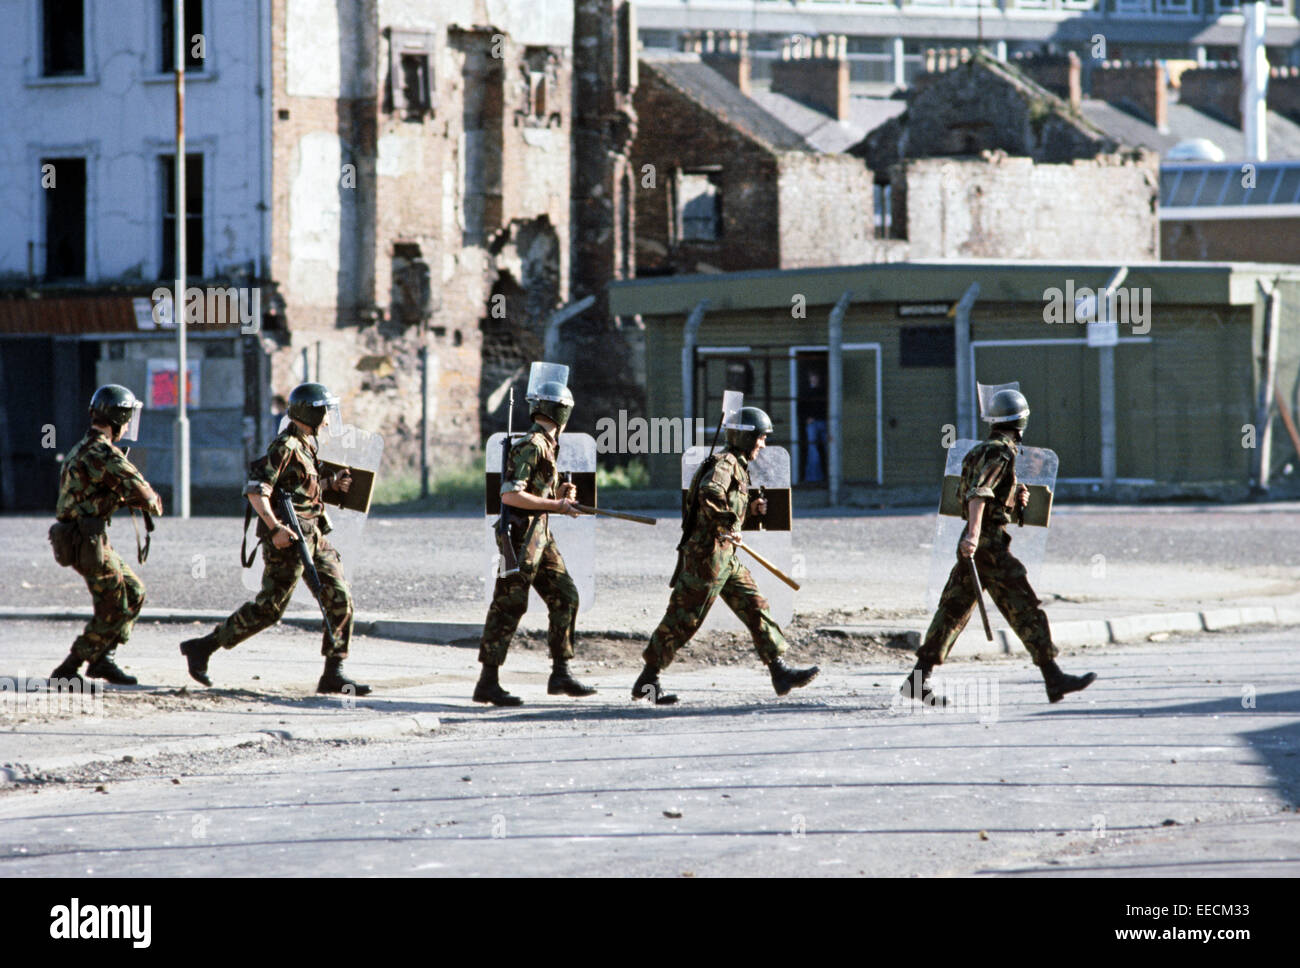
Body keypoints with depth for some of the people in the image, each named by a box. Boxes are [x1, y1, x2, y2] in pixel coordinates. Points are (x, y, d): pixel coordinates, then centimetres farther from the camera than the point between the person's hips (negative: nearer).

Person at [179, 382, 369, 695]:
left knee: (340, 600, 2)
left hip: (314, 537, 9)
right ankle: (202, 648, 4)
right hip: (289, 539, -9)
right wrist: (275, 527, -27)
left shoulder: (306, 446, 16)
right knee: (269, 607, -6)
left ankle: (333, 675, 5)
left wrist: (331, 484, 12)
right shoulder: (285, 447, -14)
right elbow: (256, 490, -20)